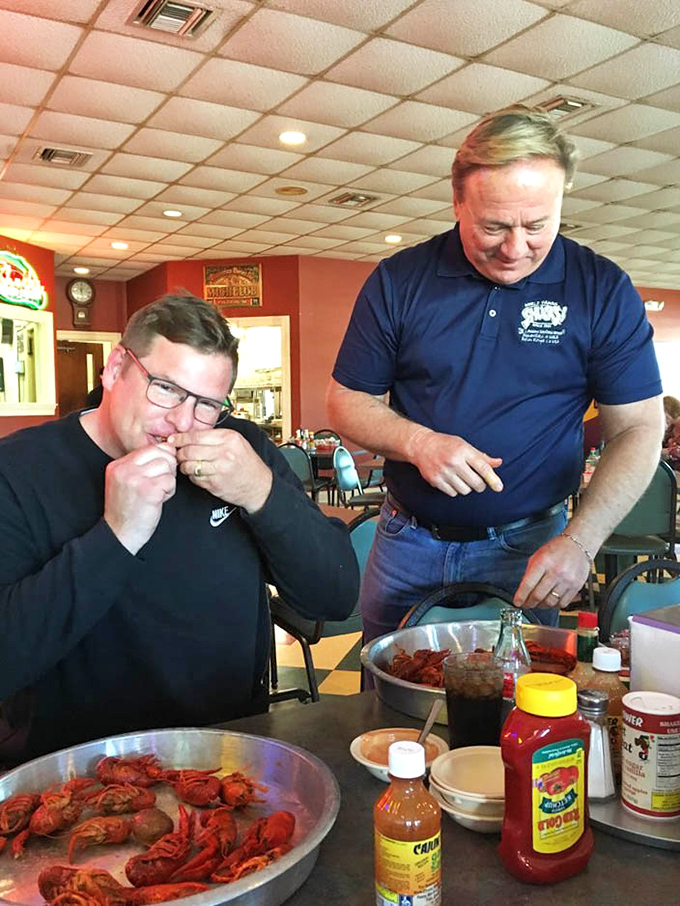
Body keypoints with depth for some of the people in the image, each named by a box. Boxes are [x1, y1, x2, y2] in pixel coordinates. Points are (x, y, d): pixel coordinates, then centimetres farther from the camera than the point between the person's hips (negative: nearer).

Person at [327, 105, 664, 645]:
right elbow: (347, 402, 0)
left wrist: (579, 542, -18)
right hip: (408, 544, 2)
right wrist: (417, 443, -20)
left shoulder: (603, 291, -7)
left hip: (527, 550, -1)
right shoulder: (397, 282, -5)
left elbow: (638, 428, -5)